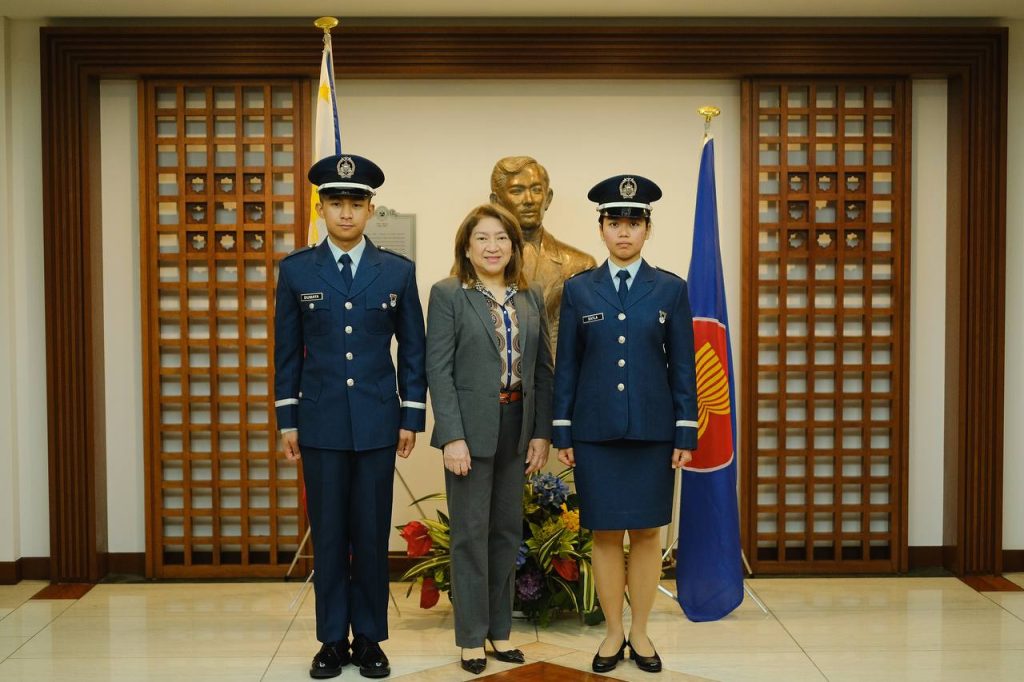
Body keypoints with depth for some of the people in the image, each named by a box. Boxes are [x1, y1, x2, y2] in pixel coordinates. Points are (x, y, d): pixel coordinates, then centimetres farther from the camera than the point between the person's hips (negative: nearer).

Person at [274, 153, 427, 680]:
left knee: (372, 535, 6)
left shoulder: (398, 271, 3)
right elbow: (287, 351, 5)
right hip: (320, 423, 0)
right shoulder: (296, 270, 3)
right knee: (328, 535, 6)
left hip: (378, 423, 0)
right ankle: (332, 639, 19)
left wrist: (412, 417, 1)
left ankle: (369, 638, 19)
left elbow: (413, 349, 5)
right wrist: (287, 421, 3)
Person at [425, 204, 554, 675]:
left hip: (516, 428, 5)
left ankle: (500, 630, 25)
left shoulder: (530, 299, 9)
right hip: (471, 429, -5)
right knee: (471, 535, 3)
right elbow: (438, 370, -10)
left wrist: (542, 432, 1)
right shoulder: (448, 295, -5)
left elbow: (543, 369, 8)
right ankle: (471, 637, 16)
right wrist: (452, 437, -16)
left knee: (508, 531, 12)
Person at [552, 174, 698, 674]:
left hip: (652, 430, 0)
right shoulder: (579, 290, 3)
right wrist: (562, 432, 1)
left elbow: (683, 366, 2)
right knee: (605, 533, 6)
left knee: (647, 533, 7)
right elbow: (566, 365, 4)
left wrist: (685, 434, -2)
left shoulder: (670, 289, 3)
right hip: (595, 430, 0)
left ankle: (640, 632, 21)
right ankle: (613, 633, 20)